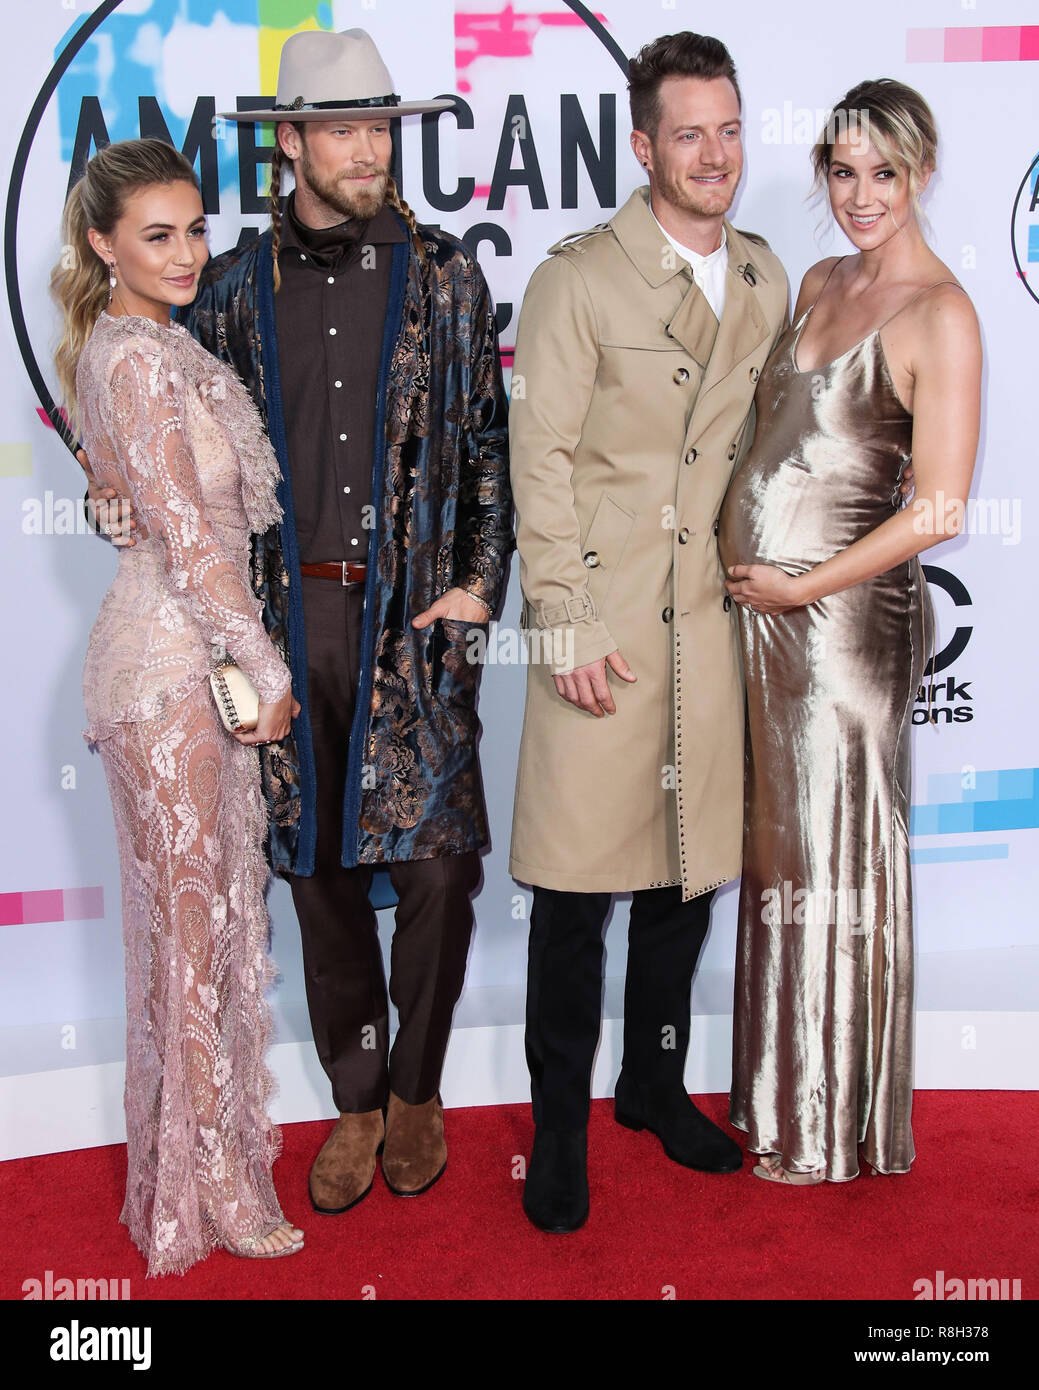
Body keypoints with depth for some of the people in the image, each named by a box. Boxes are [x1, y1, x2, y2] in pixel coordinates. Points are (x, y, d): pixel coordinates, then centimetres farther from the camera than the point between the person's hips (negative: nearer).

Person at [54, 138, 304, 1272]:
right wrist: (269, 669, -13)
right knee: (194, 907, 2)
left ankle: (200, 1131, 35)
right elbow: (190, 540, -20)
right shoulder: (141, 360, -18)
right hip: (176, 657, -10)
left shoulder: (128, 346, 13)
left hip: (193, 650, 10)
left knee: (201, 900, 18)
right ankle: (212, 1176, 18)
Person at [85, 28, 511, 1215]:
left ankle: (415, 1088, 21)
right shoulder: (236, 287, 8)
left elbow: (489, 440, 7)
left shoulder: (445, 275, 6)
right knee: (317, 863, 7)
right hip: (288, 613, 1)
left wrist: (480, 584, -2)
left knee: (437, 856, -3)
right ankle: (356, 1102, 25)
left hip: (414, 611, -1)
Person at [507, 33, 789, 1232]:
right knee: (577, 887, 1)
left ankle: (653, 1085, 33)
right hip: (600, 624, -5)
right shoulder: (578, 277, -5)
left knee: (689, 869, 13)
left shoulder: (764, 280, 12)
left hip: (712, 621, 5)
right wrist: (565, 624, -13)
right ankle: (560, 1127, 17)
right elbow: (541, 459, -8)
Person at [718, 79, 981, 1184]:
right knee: (778, 845, 15)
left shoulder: (940, 315, -12)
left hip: (843, 609, -7)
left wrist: (799, 587, -13)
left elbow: (938, 511, -17)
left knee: (835, 857, 4)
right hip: (761, 599, 7)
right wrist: (741, 543, 7)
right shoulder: (820, 283, 12)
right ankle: (781, 1093, 32)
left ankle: (836, 1127, 24)